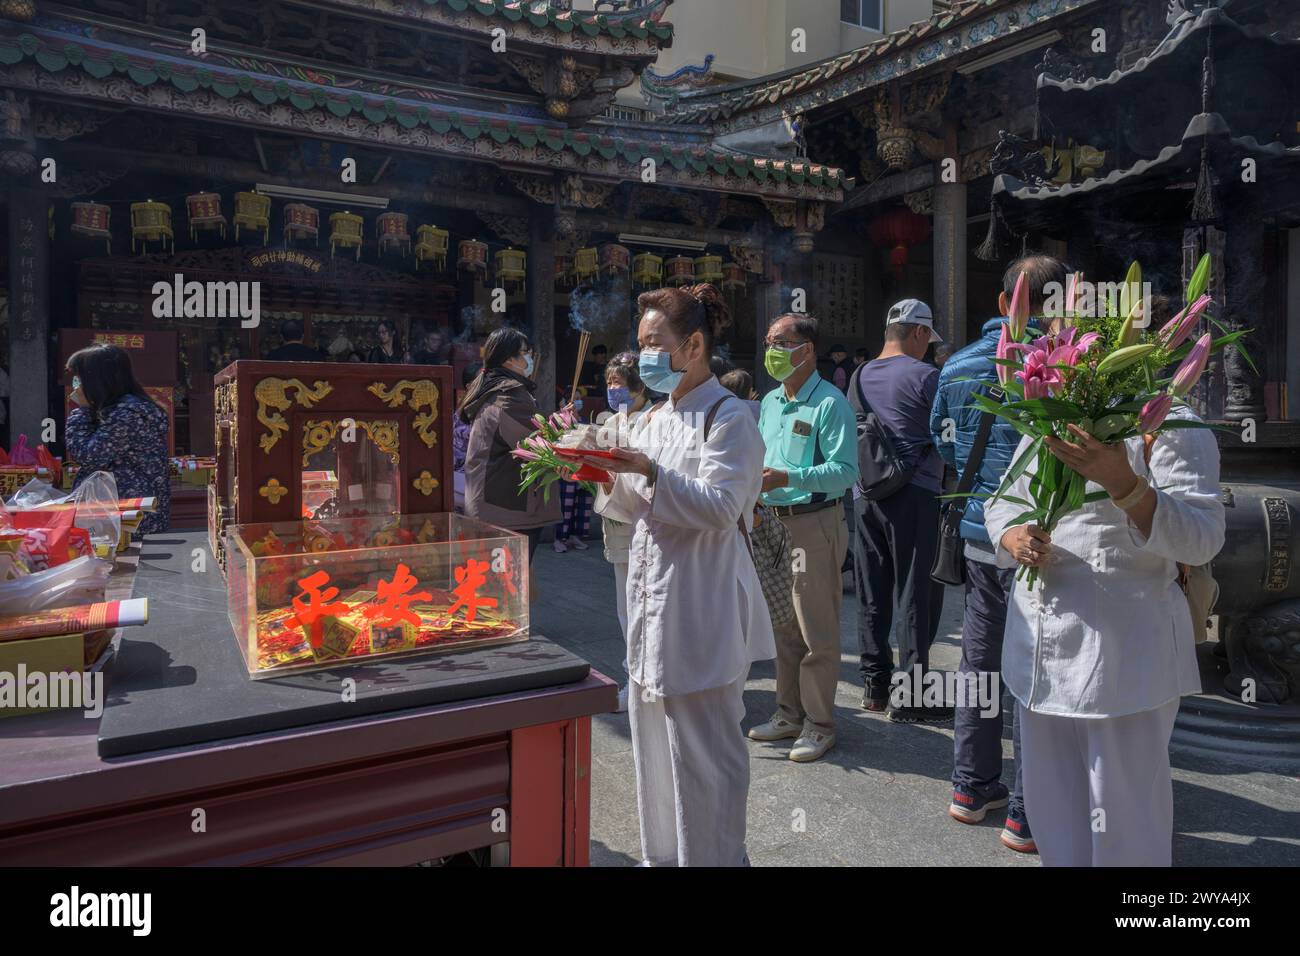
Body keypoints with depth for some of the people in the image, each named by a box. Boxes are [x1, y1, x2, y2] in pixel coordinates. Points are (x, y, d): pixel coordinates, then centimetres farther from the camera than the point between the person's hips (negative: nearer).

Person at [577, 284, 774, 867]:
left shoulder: (728, 418, -10)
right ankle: (662, 854, 34)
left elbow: (720, 509, -18)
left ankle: (712, 855, 19)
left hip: (701, 610, -8)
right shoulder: (656, 419, 14)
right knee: (655, 741, 17)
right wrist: (614, 478, 1)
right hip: (653, 599, 8)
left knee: (701, 750, 1)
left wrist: (651, 472, -26)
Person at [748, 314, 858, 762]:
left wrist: (788, 479, -27)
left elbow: (846, 470, -20)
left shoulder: (830, 403, -12)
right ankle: (789, 713, 28)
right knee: (784, 627, 15)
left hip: (814, 525, -8)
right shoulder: (770, 401, 14)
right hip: (775, 523, 8)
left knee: (817, 632, 0)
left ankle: (819, 724, 12)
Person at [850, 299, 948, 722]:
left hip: (865, 495, 6)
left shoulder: (859, 377, 11)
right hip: (914, 496, -6)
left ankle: (875, 684, 19)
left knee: (872, 594, 11)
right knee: (916, 595, 1)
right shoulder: (925, 376, -9)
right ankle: (909, 694, 4)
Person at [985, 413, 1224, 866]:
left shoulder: (1173, 427, -9)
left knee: (1126, 818, 5)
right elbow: (1002, 503, 16)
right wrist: (1013, 537, -7)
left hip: (1125, 655, -6)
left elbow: (1202, 539, -19)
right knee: (1051, 809, 20)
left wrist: (1123, 484, -35)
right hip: (1039, 647, 6)